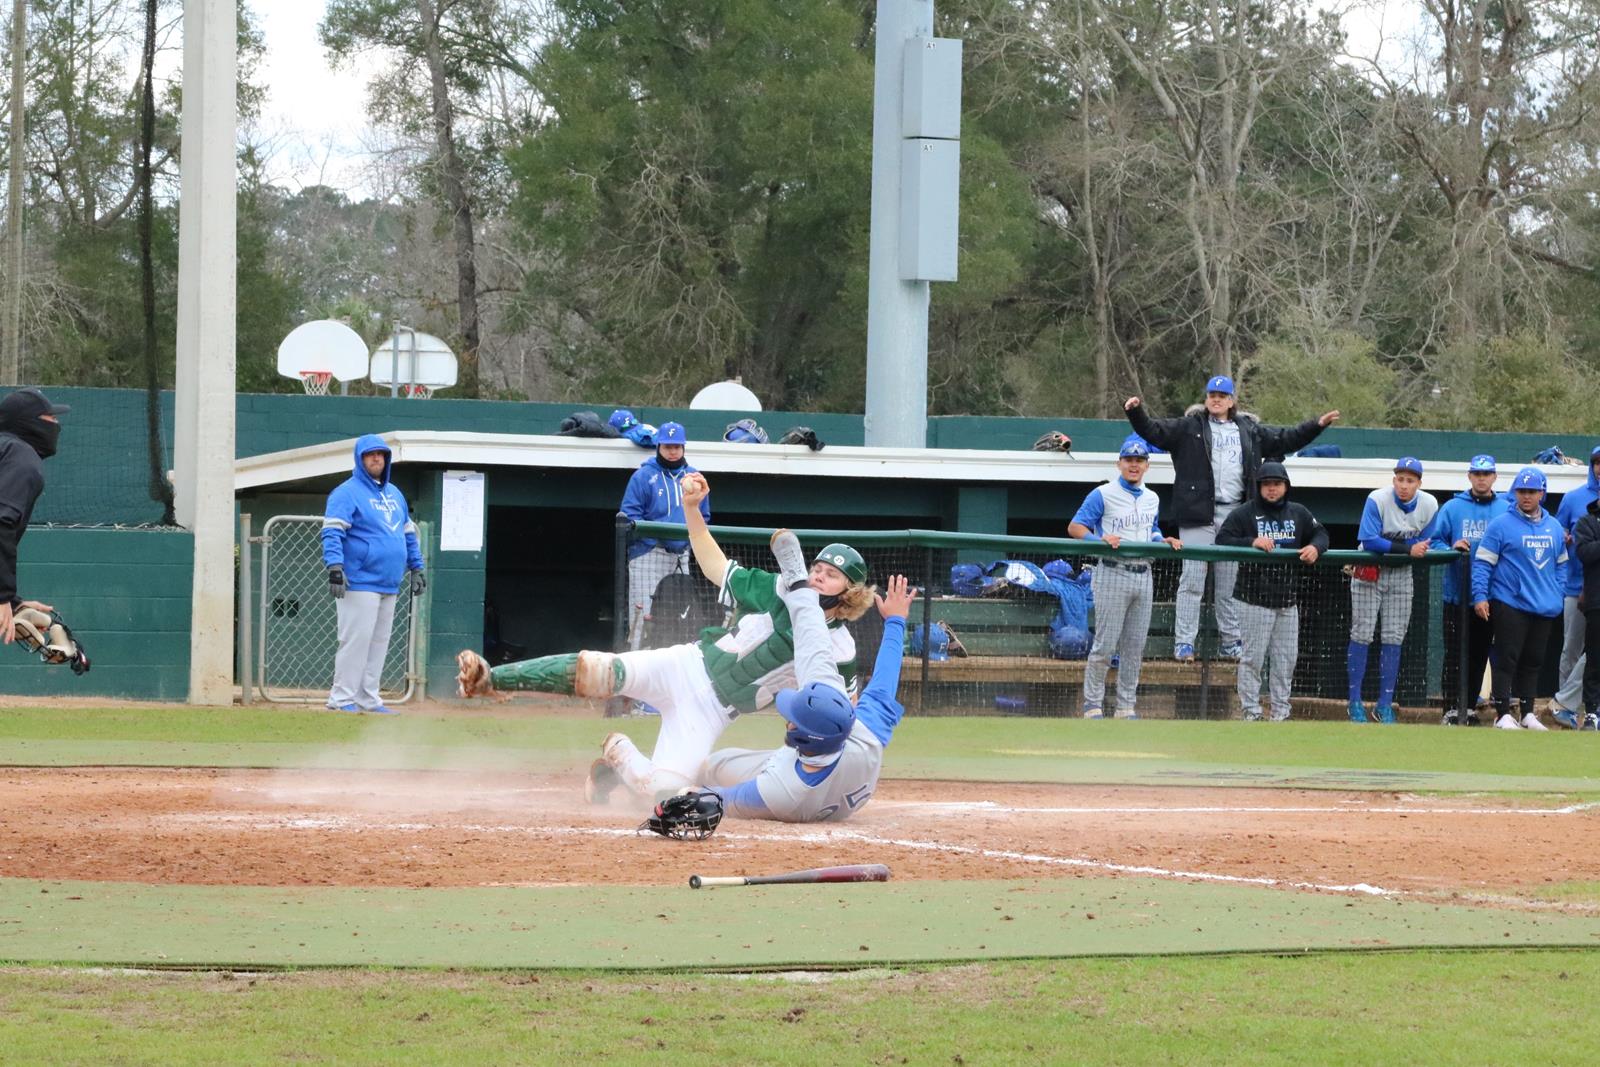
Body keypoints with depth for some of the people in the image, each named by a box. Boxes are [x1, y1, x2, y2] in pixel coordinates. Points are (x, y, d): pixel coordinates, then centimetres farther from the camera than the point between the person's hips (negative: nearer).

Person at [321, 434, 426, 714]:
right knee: (356, 640, -11)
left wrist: (416, 568, 20)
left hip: (389, 586, 8)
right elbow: (332, 532, -15)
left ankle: (368, 699, 13)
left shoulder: (394, 494, 19)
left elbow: (408, 534, 26)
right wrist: (335, 568, -26)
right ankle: (342, 699, -9)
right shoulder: (347, 493, -5)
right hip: (359, 584, -8)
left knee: (379, 643, 8)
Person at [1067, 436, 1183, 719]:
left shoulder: (1152, 499, 16)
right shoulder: (1103, 495, -4)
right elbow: (1074, 527, -6)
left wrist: (1164, 540, 7)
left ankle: (1126, 707, 14)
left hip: (1143, 576, 6)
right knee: (1105, 644, -8)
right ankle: (1092, 706, -1)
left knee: (1135, 647, 8)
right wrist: (1100, 539, -23)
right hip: (1112, 575, -6)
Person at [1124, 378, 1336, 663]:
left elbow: (1285, 439, 23)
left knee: (1229, 582, 10)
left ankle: (1231, 640, 17)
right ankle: (1183, 642, -4)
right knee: (1192, 579, -6)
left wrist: (1317, 425, 18)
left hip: (1233, 513, 3)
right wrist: (1136, 413, -19)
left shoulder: (1250, 430, 15)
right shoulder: (1190, 427, 5)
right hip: (1199, 512, -3)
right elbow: (1154, 431, -3)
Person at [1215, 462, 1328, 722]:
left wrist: (1315, 547, -6)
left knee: (1286, 659, 7)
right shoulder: (1244, 513, -2)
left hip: (1288, 601, 5)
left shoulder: (1299, 513, 11)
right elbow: (1222, 540, -8)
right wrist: (1251, 542, -22)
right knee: (1253, 658, -4)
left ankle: (1280, 713, 15)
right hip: (1255, 600, -5)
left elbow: (1320, 533, 18)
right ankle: (1251, 713, 1)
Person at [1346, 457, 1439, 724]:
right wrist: (1408, 549, -26)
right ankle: (1355, 702, 4)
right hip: (1369, 571, -3)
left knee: (1394, 639, 3)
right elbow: (1368, 541, -22)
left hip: (1402, 574, 3)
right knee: (1362, 634, -3)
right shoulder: (1378, 500, -18)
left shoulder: (1429, 505, -7)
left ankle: (1384, 704, 9)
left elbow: (1426, 543, -4)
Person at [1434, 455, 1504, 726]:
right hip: (1457, 593, -2)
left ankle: (1470, 705, 17)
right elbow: (1435, 541, 2)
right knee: (1455, 653, -4)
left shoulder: (1506, 510, 7)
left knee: (1479, 653, 9)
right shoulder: (1452, 508, 3)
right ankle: (1451, 708, -2)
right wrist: (1452, 548, -16)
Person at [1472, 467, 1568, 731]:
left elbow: (1561, 565, 20)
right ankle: (1503, 716, -5)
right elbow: (1482, 563, -5)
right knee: (1507, 659, -6)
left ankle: (1528, 714, 19)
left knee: (1534, 661, 11)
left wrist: (1558, 595, 8)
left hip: (1545, 609, 5)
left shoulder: (1554, 528, 11)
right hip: (1510, 606, -5)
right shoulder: (1501, 525, -5)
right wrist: (1480, 596, -13)